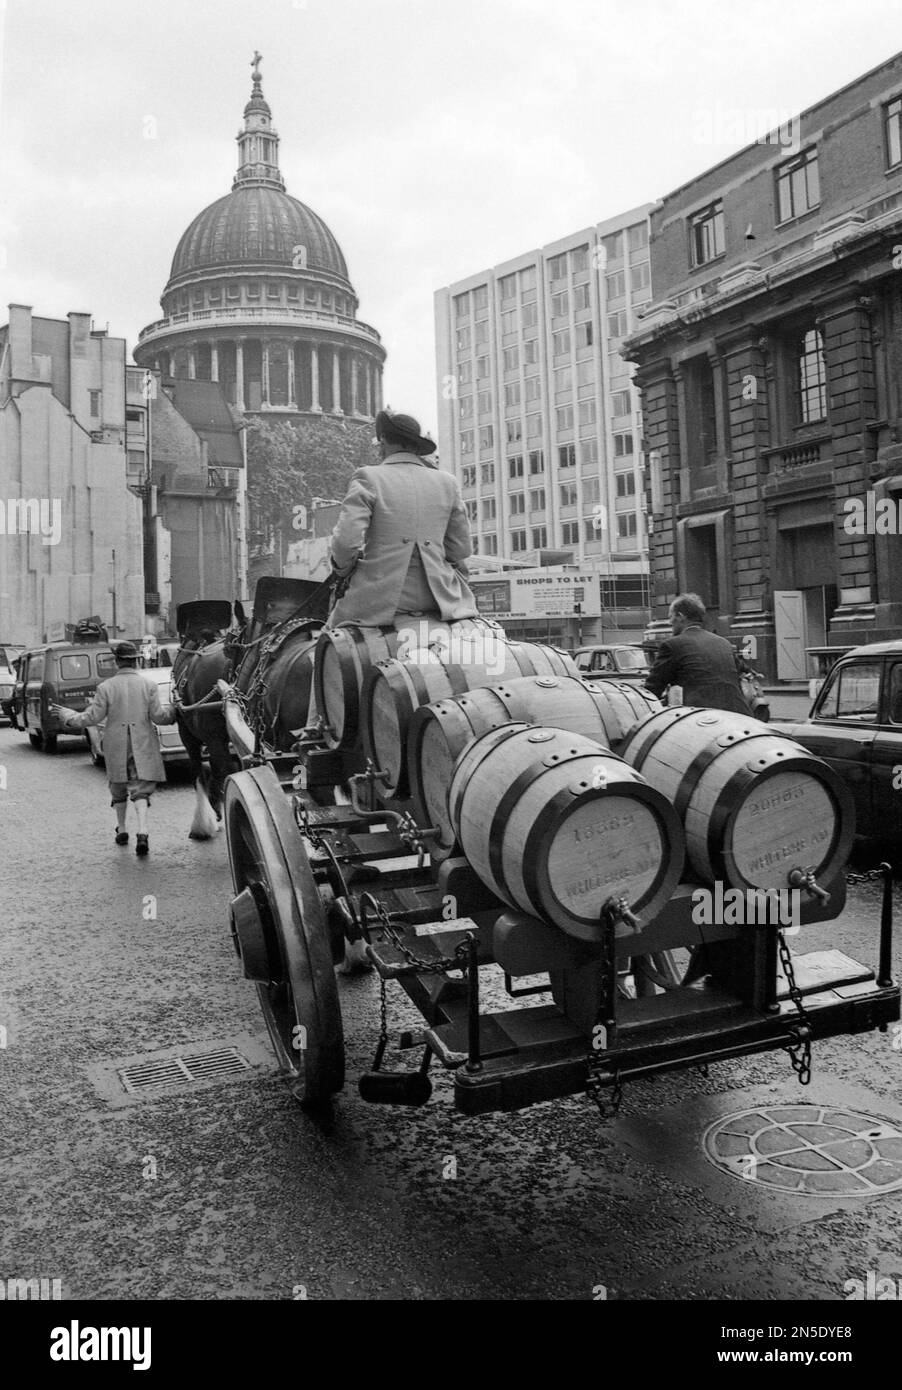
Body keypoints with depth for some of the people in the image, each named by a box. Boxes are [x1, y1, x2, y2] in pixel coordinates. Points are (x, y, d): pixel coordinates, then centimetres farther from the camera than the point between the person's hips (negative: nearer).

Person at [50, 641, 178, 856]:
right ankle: (142, 832, -19)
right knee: (141, 788, -1)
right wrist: (172, 710, 14)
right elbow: (157, 716, -6)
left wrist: (66, 715, 11)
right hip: (143, 744, -1)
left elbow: (92, 717, -4)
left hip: (116, 745, 1)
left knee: (118, 787, 19)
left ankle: (121, 830, 29)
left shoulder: (106, 687, -5)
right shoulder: (148, 684, -4)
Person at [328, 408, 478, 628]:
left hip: (381, 601, -2)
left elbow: (346, 541, -15)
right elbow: (461, 550, 7)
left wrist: (344, 569, 5)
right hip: (436, 599, 3)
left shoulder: (369, 477, -6)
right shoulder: (446, 482, 5)